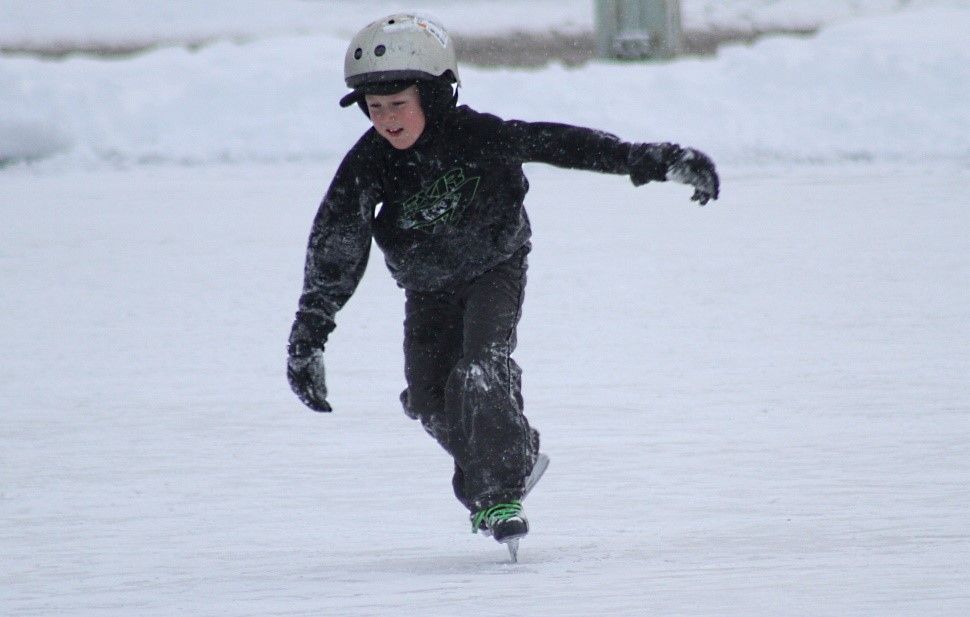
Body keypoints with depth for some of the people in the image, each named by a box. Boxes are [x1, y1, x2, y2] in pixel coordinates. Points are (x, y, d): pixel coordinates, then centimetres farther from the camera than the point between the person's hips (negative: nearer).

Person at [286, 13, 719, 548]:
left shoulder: (476, 136, -29)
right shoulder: (367, 166, -22)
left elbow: (558, 144, -29)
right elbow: (334, 250, -23)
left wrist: (653, 160, -34)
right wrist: (308, 337, -29)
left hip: (495, 269, -3)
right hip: (428, 289, 3)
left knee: (480, 369, -23)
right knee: (429, 398, -2)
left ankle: (500, 494, -15)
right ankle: (516, 455, 23)